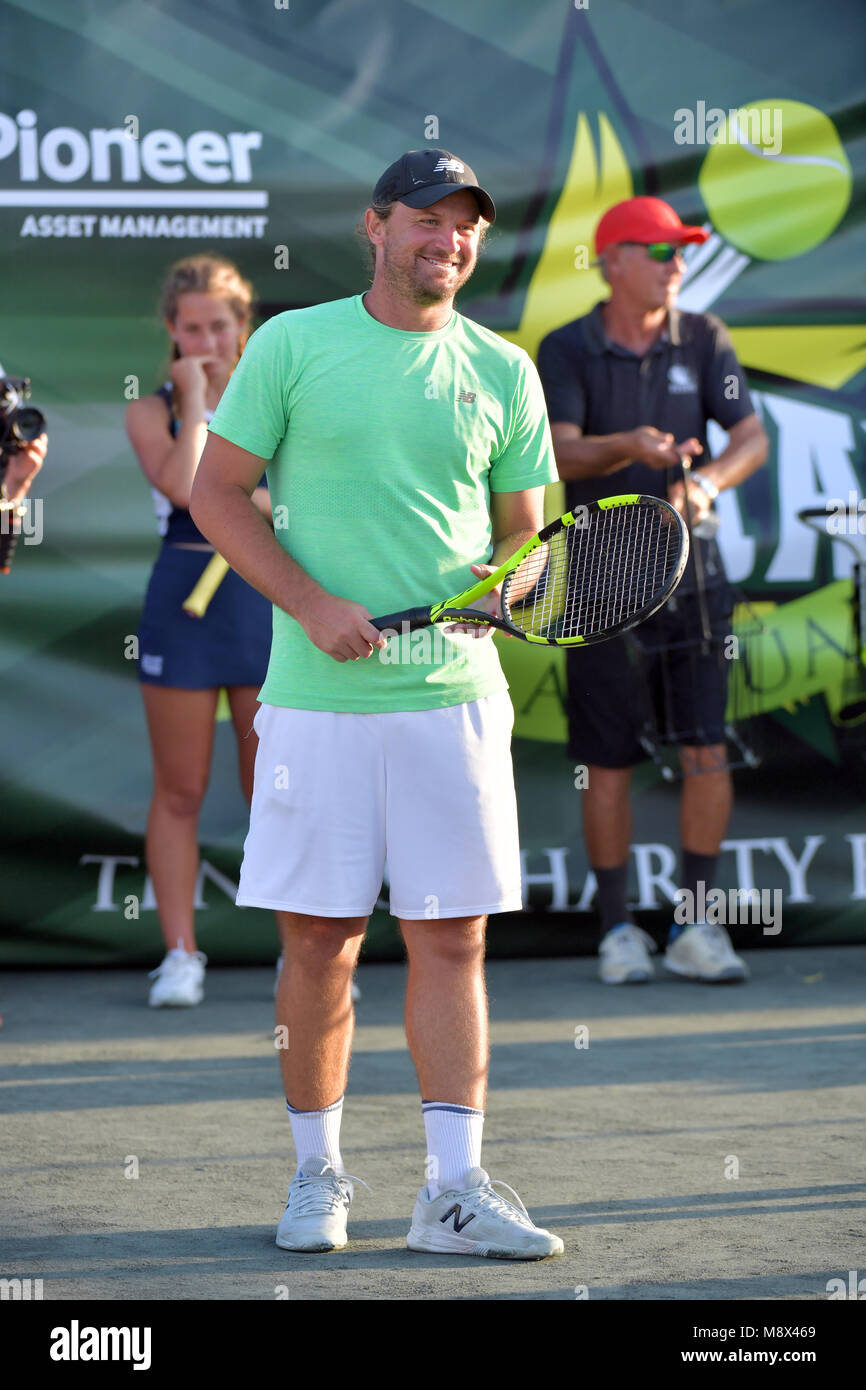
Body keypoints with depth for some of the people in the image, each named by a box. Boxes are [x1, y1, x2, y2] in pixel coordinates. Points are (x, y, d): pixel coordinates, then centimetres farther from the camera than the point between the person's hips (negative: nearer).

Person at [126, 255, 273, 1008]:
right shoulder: (152, 411, 2)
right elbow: (184, 485, -17)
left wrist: (246, 500, -12)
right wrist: (194, 399, -9)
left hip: (266, 601, 2)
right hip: (183, 605, -1)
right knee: (180, 793, 1)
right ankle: (181, 954, 6)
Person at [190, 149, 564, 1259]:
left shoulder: (502, 372, 9)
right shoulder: (292, 345, 2)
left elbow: (526, 531, 14)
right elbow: (216, 493, 2)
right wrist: (313, 603, -10)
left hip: (455, 697, 2)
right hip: (318, 700, -2)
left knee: (450, 941, 0)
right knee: (318, 944, 3)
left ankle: (454, 1189, 3)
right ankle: (317, 1173, 17)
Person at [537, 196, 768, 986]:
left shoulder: (703, 341, 5)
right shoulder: (567, 351, -3)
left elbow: (752, 437, -2)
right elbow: (561, 453, -15)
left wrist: (708, 479, -23)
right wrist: (629, 447, -35)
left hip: (689, 563, 2)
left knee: (707, 750, -3)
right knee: (608, 762, 2)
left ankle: (695, 928, 7)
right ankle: (618, 929, 14)